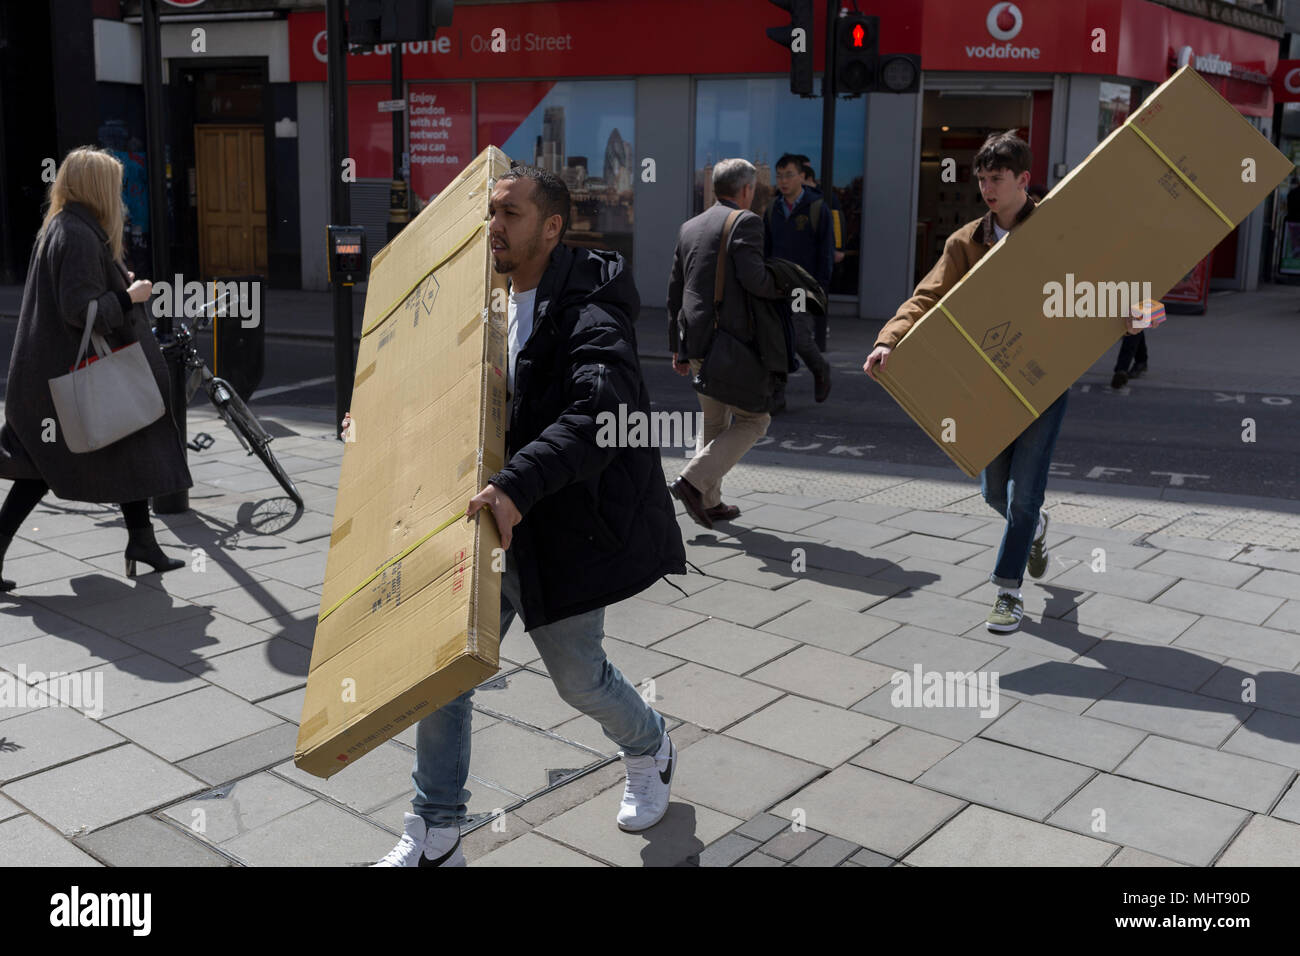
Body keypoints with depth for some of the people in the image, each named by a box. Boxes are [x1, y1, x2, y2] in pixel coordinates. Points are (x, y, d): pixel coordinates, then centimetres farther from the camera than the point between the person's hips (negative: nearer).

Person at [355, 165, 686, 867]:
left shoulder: (588, 312, -18)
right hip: (494, 517, 7)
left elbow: (598, 415, -35)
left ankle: (650, 752, 41)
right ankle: (436, 835, 17)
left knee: (576, 672, 7)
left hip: (565, 526, -7)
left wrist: (517, 485, -46)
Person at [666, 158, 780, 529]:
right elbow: (753, 278, -21)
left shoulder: (689, 227, 14)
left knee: (714, 421, 20)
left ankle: (709, 502, 20)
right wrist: (782, 287, 1)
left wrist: (678, 347, 22)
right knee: (754, 419, 4)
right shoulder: (746, 222, -8)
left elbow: (675, 290, 16)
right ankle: (694, 480, -7)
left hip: (695, 341, 8)